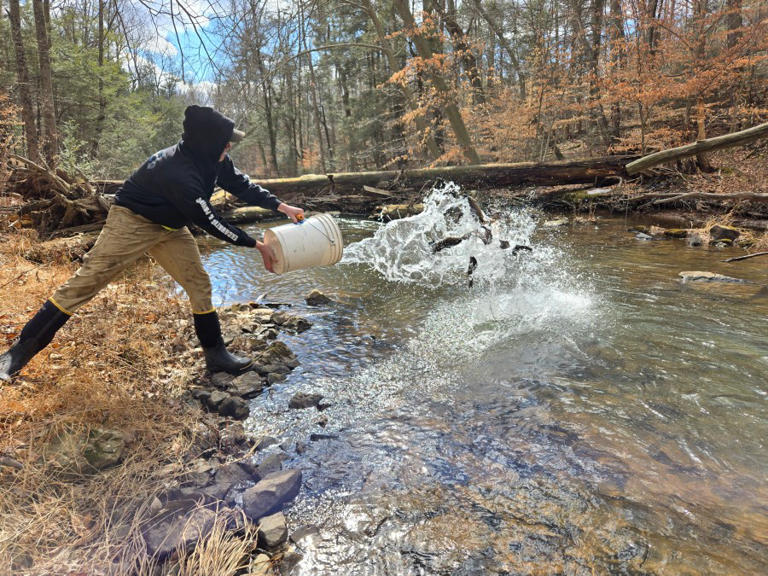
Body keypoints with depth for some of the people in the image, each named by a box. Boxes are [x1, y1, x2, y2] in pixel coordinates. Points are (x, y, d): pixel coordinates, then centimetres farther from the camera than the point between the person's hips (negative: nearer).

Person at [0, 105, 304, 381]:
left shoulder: (213, 159, -11)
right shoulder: (177, 173, -36)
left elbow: (241, 184, 6)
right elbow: (210, 222, -30)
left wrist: (281, 205, -2)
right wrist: (257, 245, -23)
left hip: (169, 226, 8)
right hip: (132, 222, -8)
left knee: (199, 283, 1)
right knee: (85, 282, -7)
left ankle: (215, 353, 11)